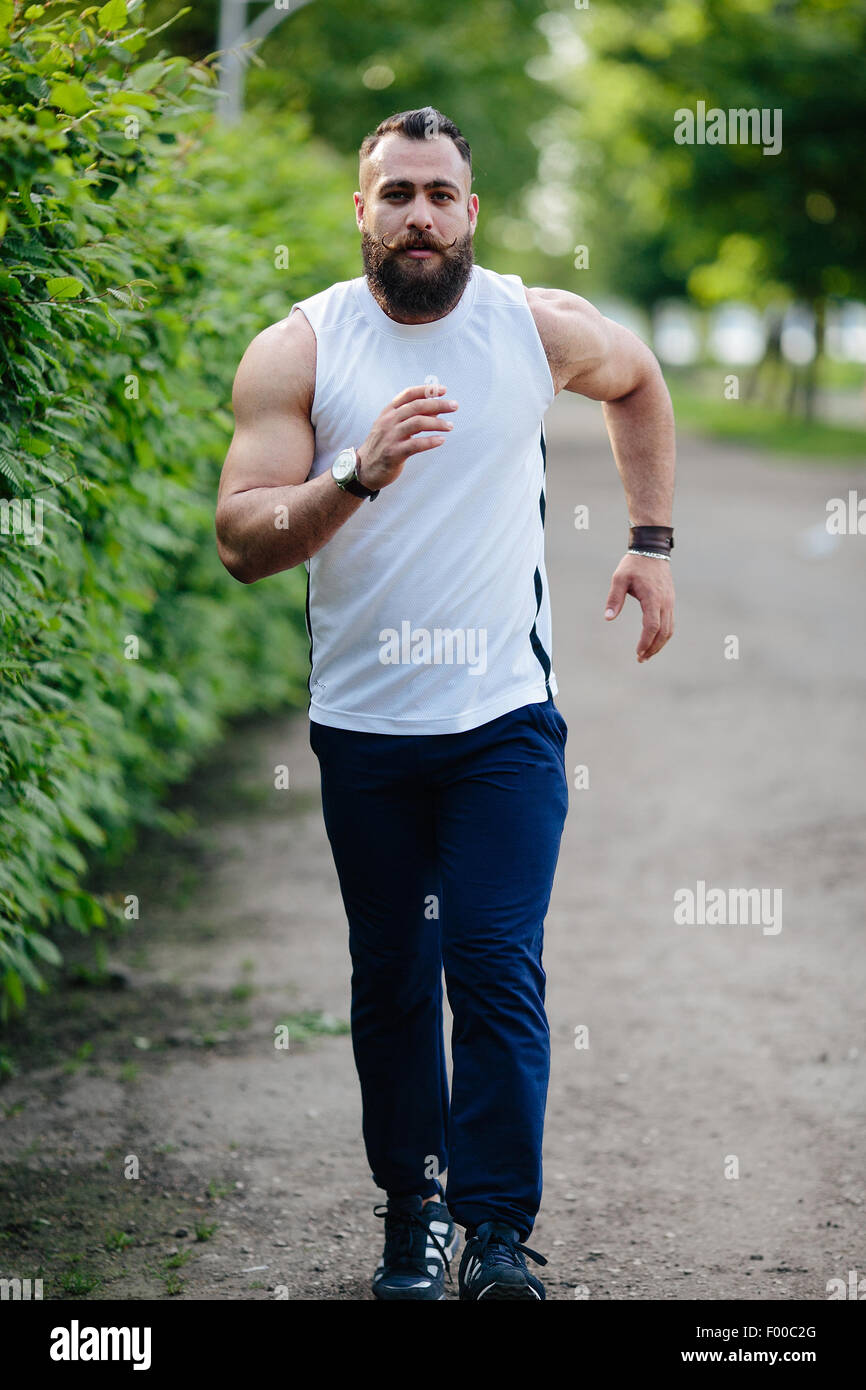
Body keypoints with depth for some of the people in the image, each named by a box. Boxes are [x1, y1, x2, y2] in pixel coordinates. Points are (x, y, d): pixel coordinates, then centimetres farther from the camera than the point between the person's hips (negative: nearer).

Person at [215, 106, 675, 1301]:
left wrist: (653, 542, 17)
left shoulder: (543, 329, -1)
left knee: (497, 968, -10)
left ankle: (499, 1230, -5)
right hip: (362, 721, 1)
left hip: (505, 717, -1)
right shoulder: (297, 351, -5)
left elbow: (640, 383, 22)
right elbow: (241, 542, -13)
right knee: (391, 980, 8)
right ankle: (413, 1212, 21)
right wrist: (357, 476, -29)